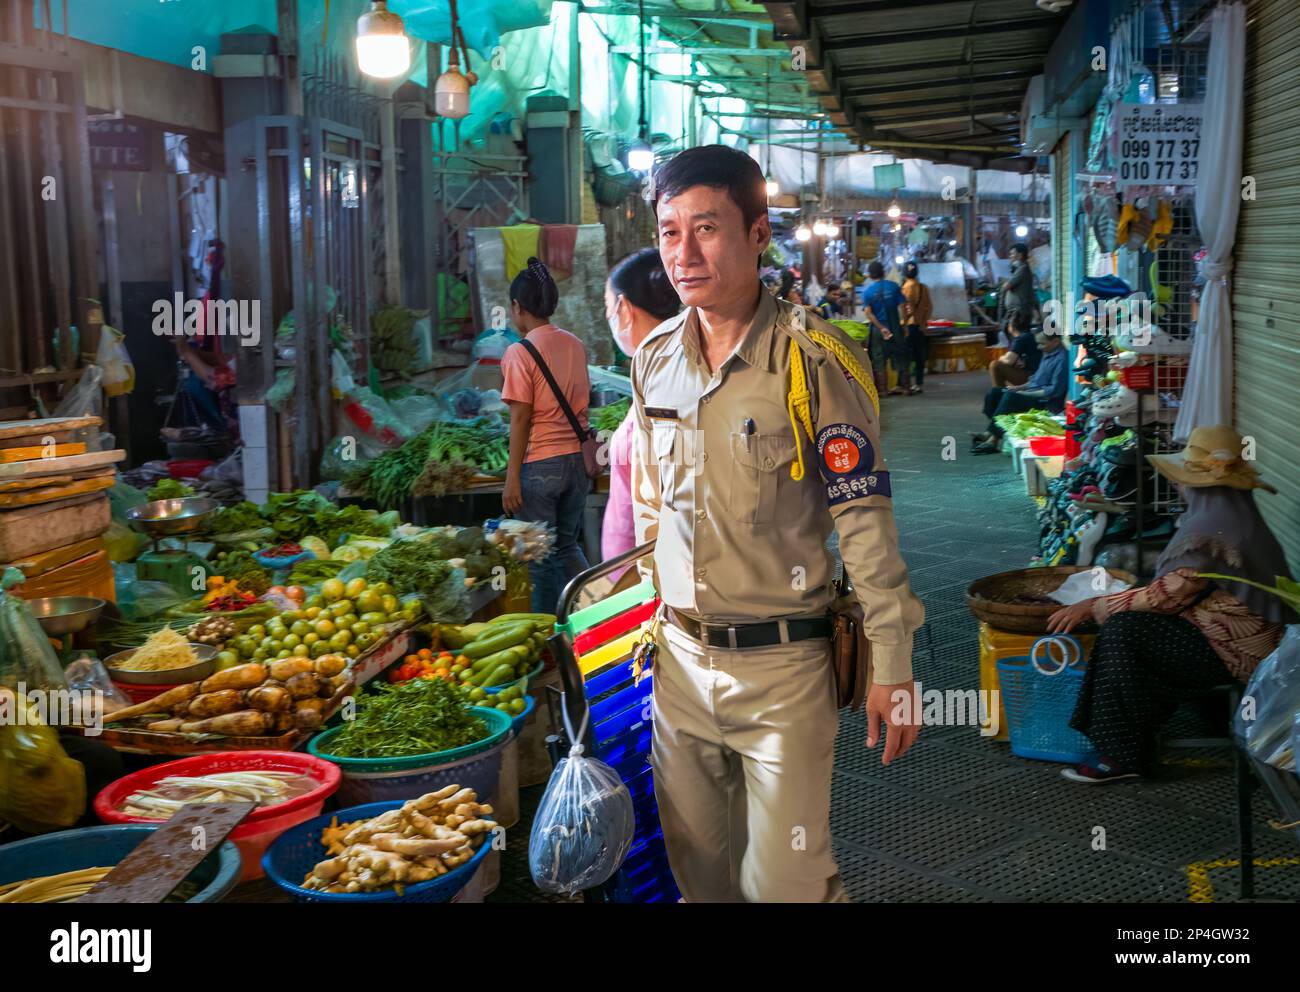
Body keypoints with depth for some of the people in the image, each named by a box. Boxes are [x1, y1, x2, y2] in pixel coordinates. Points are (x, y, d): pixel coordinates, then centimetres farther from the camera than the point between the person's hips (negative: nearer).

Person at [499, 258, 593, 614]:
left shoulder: (520, 353, -12)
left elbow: (521, 419, -14)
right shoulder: (575, 345, 6)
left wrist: (512, 478, -10)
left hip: (541, 464, -6)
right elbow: (582, 406, 11)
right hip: (578, 460, 6)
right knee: (567, 545, 20)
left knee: (541, 557, 6)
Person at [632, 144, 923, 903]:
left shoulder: (814, 358, -13)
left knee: (785, 880, 1)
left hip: (782, 666, -5)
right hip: (680, 657, 5)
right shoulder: (655, 358, 5)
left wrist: (893, 667, -12)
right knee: (697, 863, 15)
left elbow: (866, 521, -12)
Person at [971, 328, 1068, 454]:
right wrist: (1020, 387, 6)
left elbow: (1055, 390, -21)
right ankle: (989, 434, -10)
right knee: (995, 392, 3)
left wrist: (1027, 393, -18)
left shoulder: (1062, 359, -17)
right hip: (1032, 392, 11)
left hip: (1045, 402, -11)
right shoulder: (1047, 354, 13)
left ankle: (993, 440, -27)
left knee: (1010, 397, -29)